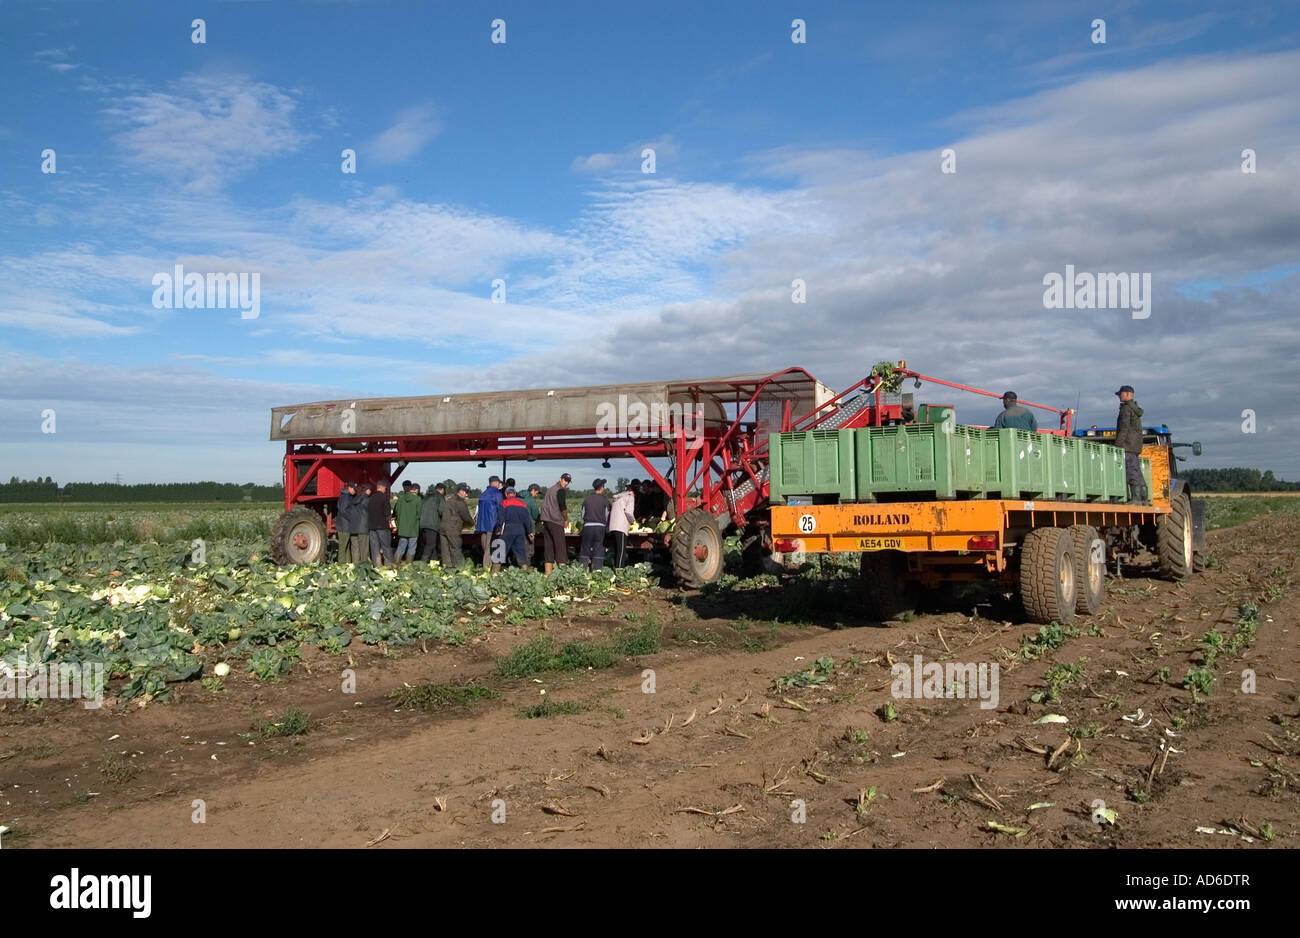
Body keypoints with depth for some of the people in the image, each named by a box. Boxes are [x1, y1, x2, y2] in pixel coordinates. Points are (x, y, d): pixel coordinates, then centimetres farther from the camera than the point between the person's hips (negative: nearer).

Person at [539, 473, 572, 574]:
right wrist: (566, 520, 2)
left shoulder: (549, 489, 21)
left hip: (545, 520, 8)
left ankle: (548, 572, 5)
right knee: (560, 547, -7)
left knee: (548, 547, 7)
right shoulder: (560, 490, -6)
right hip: (555, 521, -8)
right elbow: (562, 507, -12)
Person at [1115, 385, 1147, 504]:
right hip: (1136, 446, 10)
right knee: (1137, 473, 11)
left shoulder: (1126, 409, -10)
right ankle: (1144, 498, 11)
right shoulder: (1135, 409, 22)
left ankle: (1136, 498, -17)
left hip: (1127, 446, -10)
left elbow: (1124, 429, -17)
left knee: (1131, 472, -13)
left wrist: (1117, 446, -17)